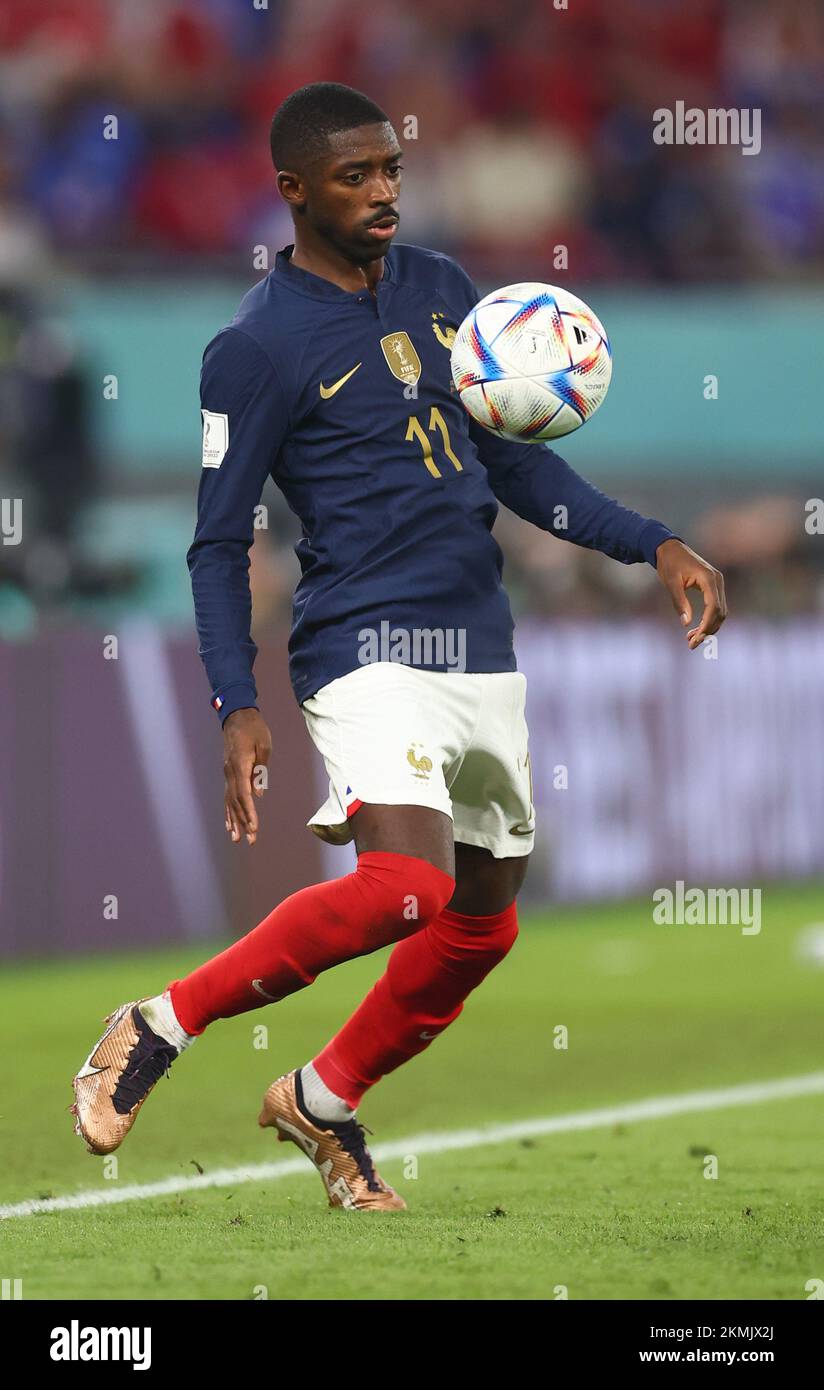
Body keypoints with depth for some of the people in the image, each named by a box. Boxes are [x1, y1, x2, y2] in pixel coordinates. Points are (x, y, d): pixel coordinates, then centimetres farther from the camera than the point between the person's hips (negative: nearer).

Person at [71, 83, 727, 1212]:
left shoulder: (441, 290, 12)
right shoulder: (258, 346, -7)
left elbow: (518, 463, 20)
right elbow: (218, 545, -4)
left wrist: (655, 545, 9)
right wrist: (238, 707, -14)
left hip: (485, 654, 7)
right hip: (370, 646, -7)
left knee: (482, 926, 10)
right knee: (403, 888, -28)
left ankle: (323, 1101, 32)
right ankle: (161, 1027, -12)